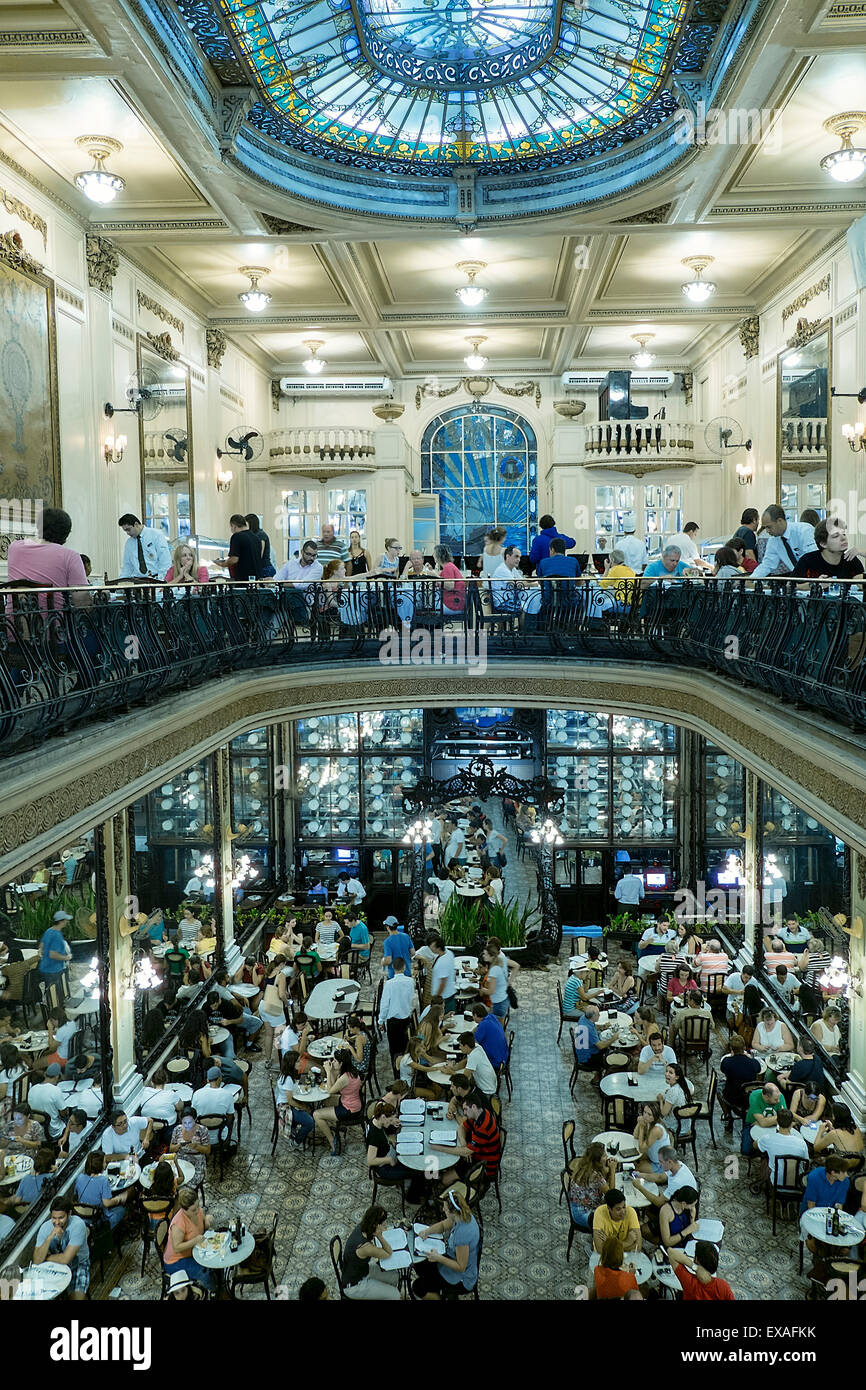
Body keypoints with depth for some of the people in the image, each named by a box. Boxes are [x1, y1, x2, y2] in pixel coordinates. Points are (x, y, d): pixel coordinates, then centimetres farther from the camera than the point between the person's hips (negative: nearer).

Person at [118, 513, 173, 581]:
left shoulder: (156, 534, 0)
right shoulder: (129, 543, 16)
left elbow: (165, 560, -7)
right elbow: (127, 566, 19)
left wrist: (161, 579, -17)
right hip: (137, 580, 5)